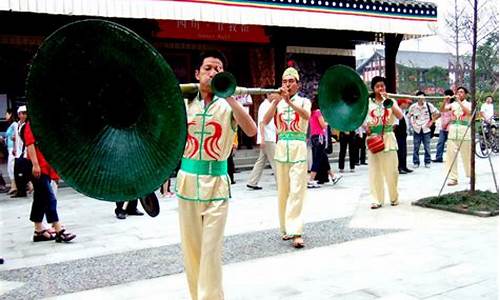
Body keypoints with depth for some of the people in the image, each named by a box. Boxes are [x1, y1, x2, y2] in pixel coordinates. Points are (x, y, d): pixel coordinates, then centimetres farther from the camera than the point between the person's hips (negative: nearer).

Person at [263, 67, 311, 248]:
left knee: (297, 190, -10)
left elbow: (306, 116, -18)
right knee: (283, 191, 7)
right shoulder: (277, 103, 10)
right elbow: (266, 121, -7)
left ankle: (296, 232, -13)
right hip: (281, 147, 3)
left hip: (299, 148, -3)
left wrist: (289, 102, -32)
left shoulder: (304, 101, 6)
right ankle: (285, 228, 18)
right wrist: (276, 101, -21)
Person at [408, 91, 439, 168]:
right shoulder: (413, 106, -3)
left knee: (427, 147, 3)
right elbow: (409, 116, 12)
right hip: (417, 129, 0)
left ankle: (427, 162, 14)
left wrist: (431, 121, -1)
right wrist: (412, 123, 2)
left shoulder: (429, 105, -5)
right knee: (416, 147, 3)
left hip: (426, 129, 0)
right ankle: (416, 162, 12)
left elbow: (437, 113, 4)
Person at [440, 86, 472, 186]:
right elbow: (442, 110, -1)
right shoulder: (453, 104, 11)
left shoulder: (469, 104, 4)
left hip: (465, 134, -2)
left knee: (467, 157, 5)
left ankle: (472, 176, 22)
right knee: (451, 156, -3)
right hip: (452, 133, 2)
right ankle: (453, 178, 1)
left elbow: (469, 112, -16)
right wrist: (445, 101, -16)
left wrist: (459, 102, -18)